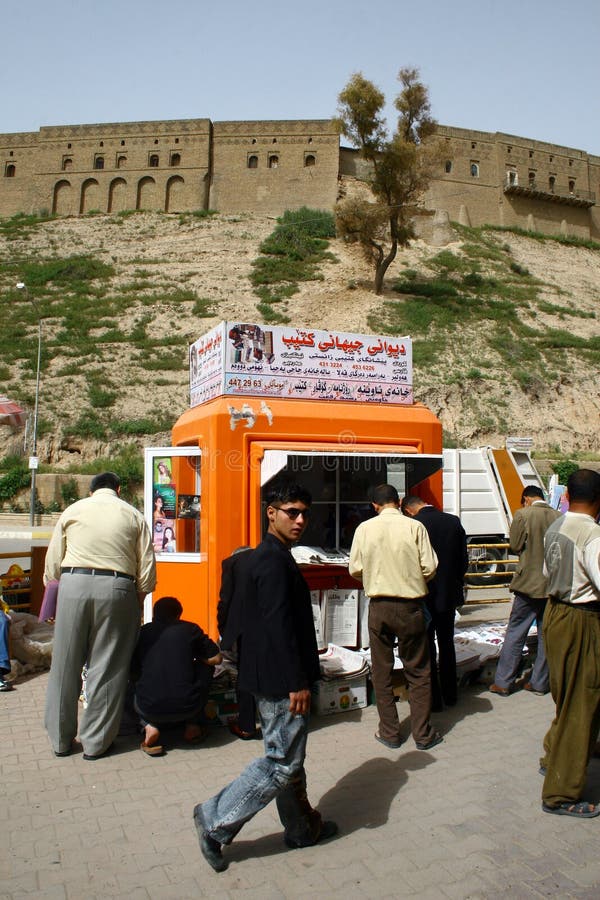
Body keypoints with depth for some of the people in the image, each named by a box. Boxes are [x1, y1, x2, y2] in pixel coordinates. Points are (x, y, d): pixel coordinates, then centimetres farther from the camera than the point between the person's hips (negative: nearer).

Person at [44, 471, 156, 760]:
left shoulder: (72, 511, 13)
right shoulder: (134, 516, 10)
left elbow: (52, 564, 10)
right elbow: (146, 571, 5)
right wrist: (136, 601, 17)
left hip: (72, 584, 1)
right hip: (116, 588, -1)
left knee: (65, 664, 13)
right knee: (107, 667, 8)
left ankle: (60, 739, 25)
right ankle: (95, 742, 16)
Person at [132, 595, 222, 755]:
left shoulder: (142, 632, 10)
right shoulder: (190, 629, 6)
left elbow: (133, 673, 17)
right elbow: (216, 658, 11)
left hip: (150, 709, 1)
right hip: (187, 707, -1)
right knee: (205, 666, 26)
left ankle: (149, 726, 7)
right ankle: (193, 726, 20)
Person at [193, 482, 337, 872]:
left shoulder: (258, 557, 11)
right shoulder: (274, 561, -20)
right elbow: (280, 626, -25)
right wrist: (298, 683, -21)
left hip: (269, 677, 10)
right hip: (282, 679, -10)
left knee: (288, 756, 20)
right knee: (282, 761, 1)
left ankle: (303, 828, 35)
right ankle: (215, 822, 9)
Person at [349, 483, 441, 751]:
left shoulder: (365, 528, -4)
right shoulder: (414, 526, -8)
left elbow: (355, 569, -1)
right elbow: (429, 568, -8)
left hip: (379, 606, 1)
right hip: (410, 606, -1)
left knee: (381, 671, 13)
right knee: (418, 672, 12)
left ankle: (389, 733, 21)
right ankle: (423, 734, 19)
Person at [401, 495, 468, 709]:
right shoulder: (454, 521, -1)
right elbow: (464, 560, 5)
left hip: (424, 596, -5)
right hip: (449, 595, 5)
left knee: (427, 647, 7)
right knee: (446, 644, 19)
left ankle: (434, 698, 15)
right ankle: (450, 695, 29)